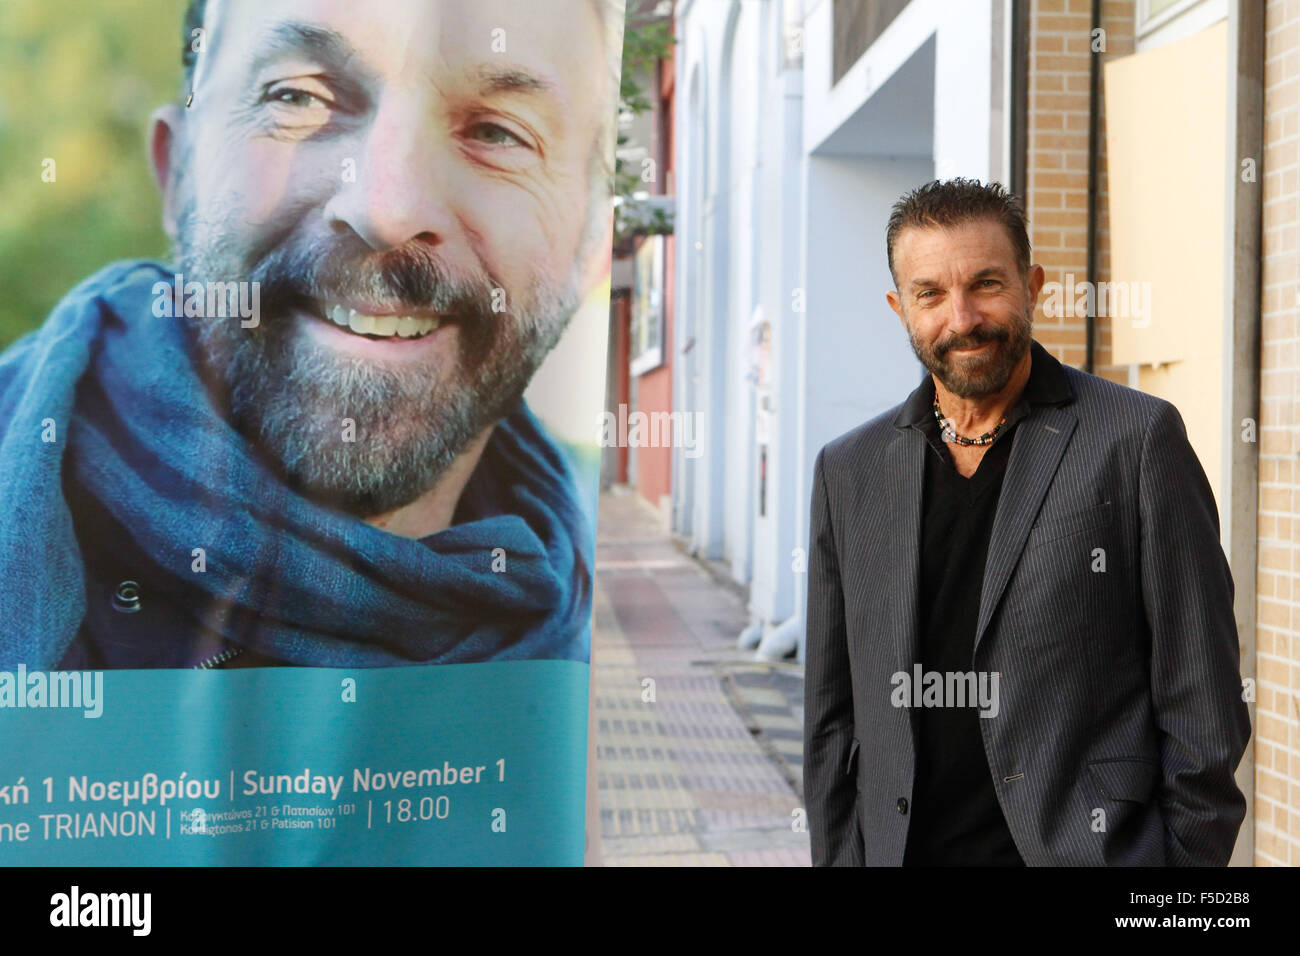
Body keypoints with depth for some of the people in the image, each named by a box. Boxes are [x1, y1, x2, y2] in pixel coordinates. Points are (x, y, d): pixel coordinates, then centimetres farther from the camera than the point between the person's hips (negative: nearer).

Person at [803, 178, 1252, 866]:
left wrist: (1192, 855, -7)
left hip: (1093, 845, -3)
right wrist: (837, 857, 6)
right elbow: (832, 714, 12)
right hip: (902, 848, 4)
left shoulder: (1137, 440, -3)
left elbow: (1201, 706, -4)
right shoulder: (849, 471, 9)